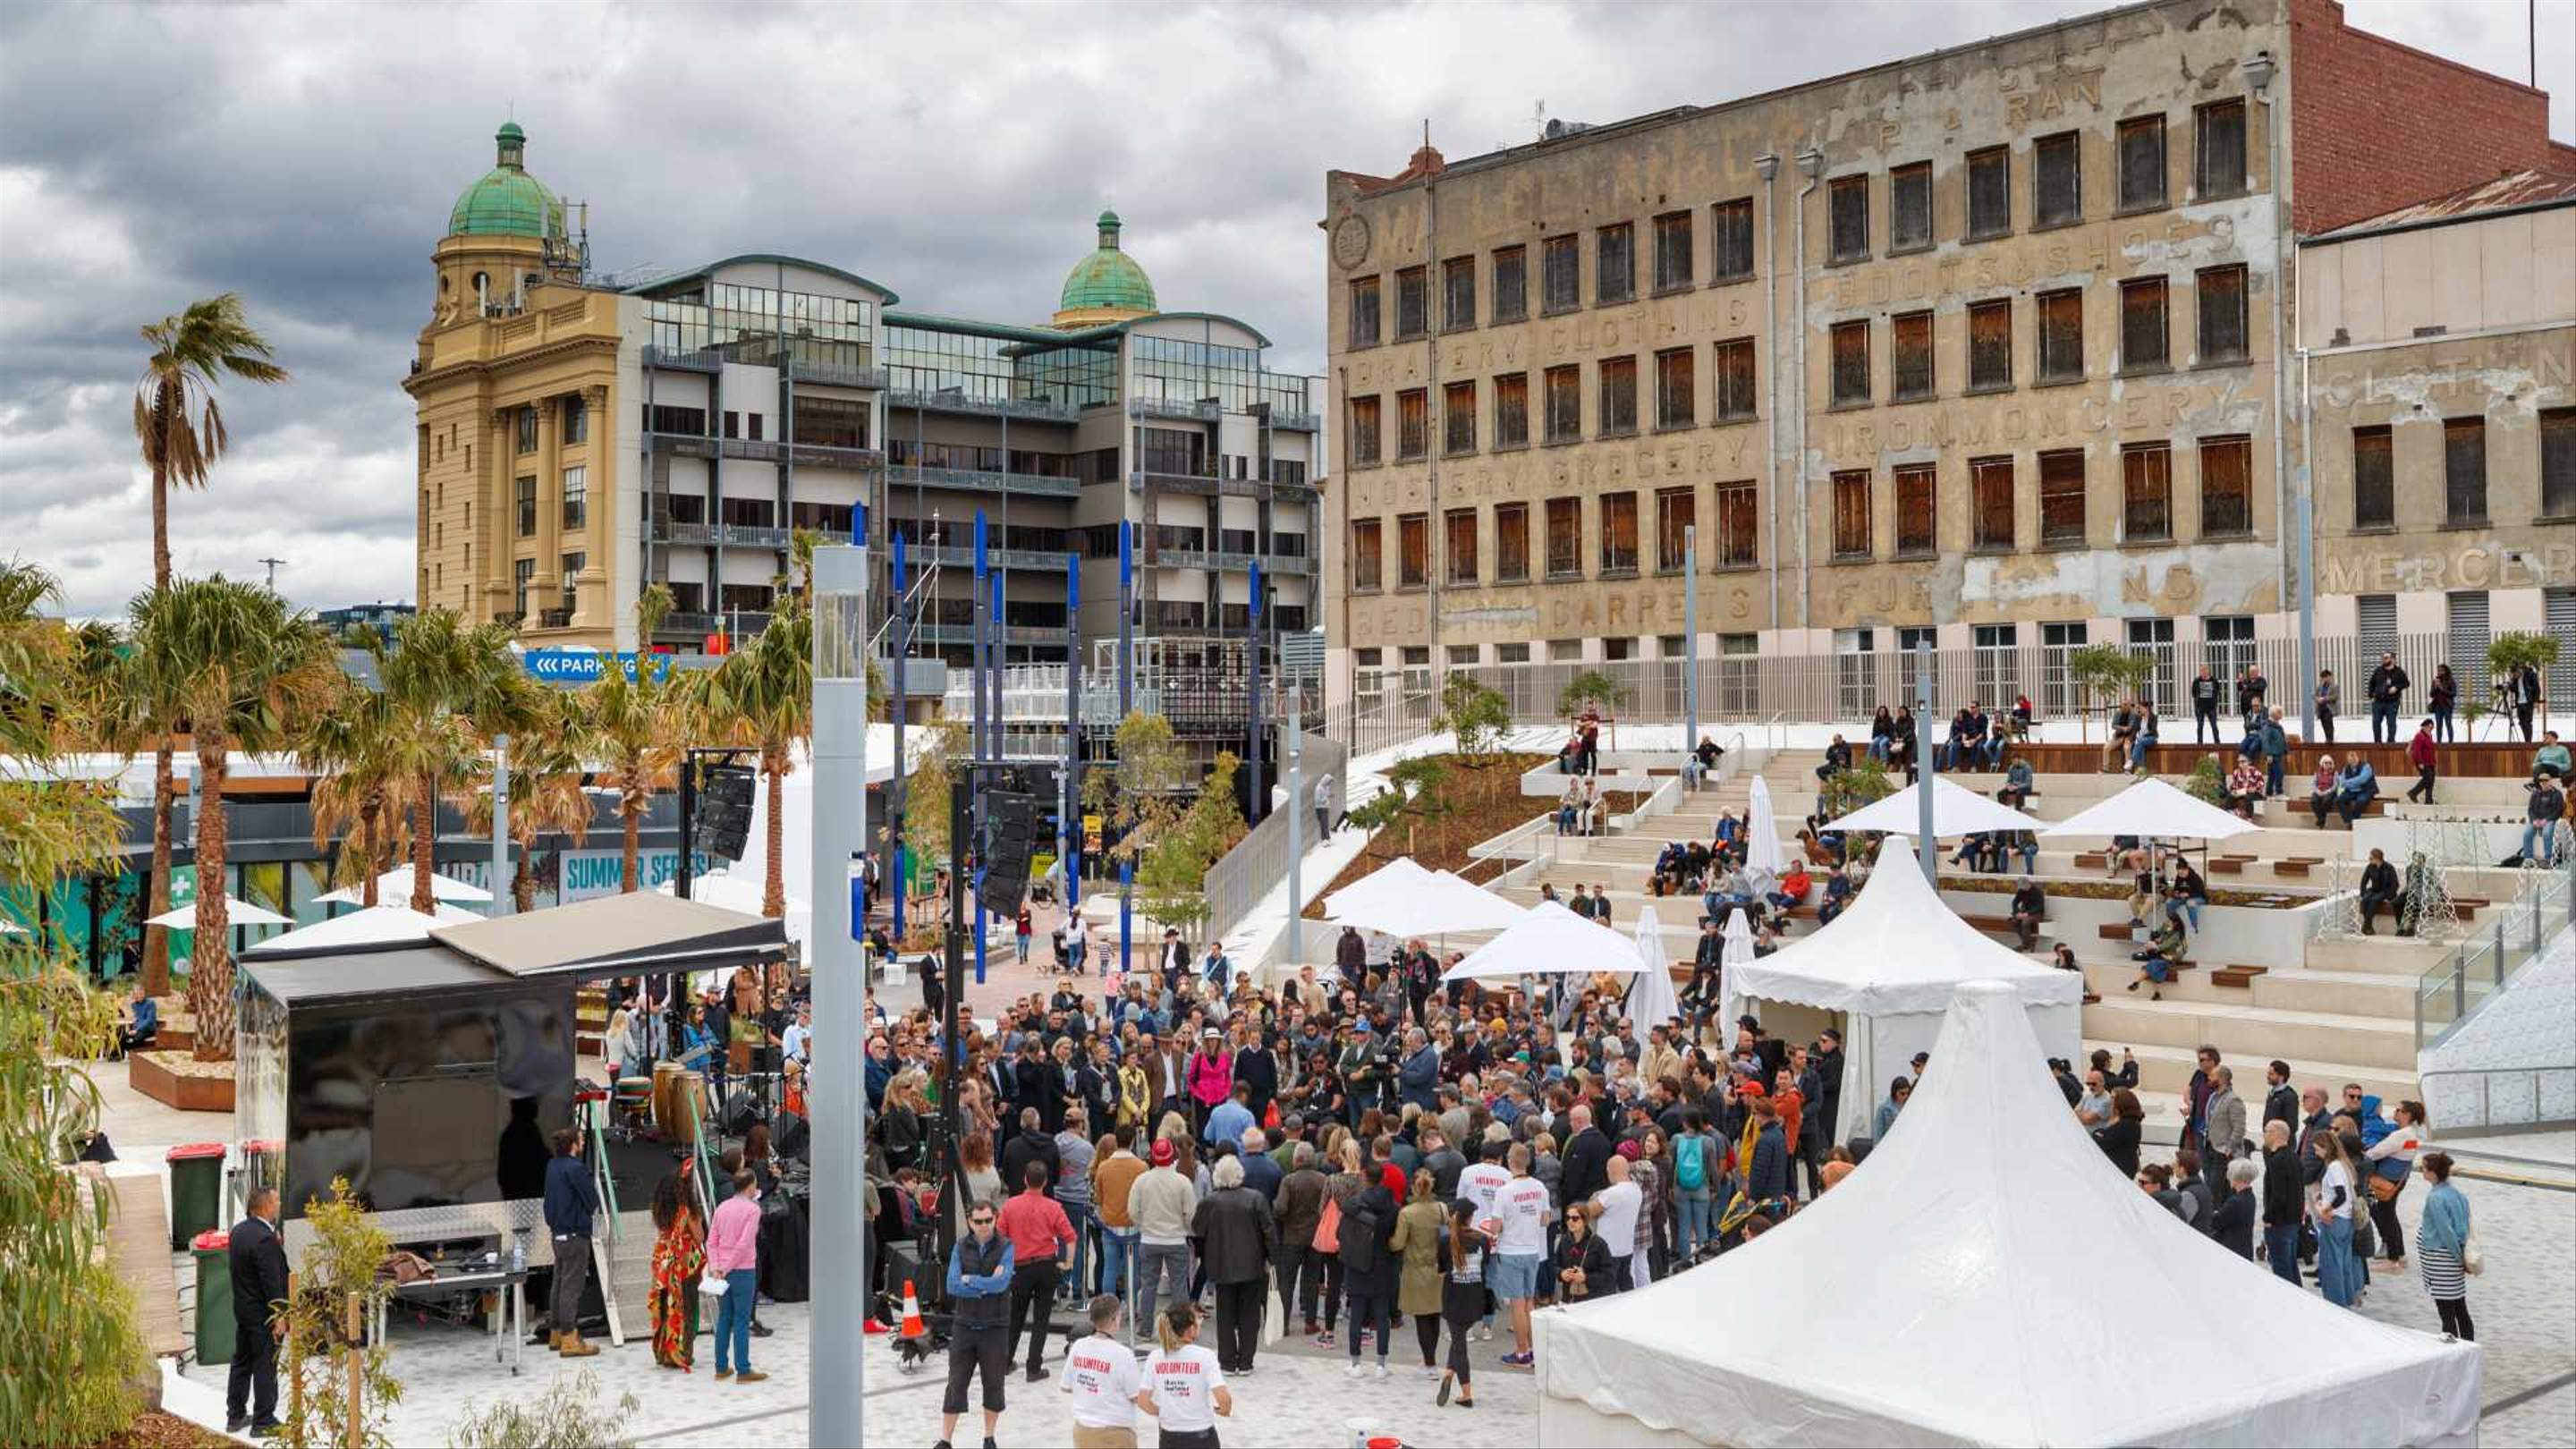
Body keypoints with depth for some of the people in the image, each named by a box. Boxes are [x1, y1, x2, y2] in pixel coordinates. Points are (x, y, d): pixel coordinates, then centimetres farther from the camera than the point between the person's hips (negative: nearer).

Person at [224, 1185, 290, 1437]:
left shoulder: (238, 1230, 4)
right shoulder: (265, 1239, -25)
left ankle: (235, 1416, 27)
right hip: (263, 1313, -9)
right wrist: (279, 1316, -18)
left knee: (241, 1362, 18)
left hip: (242, 1309, 9)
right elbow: (271, 1281, -24)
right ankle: (263, 1422, 6)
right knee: (265, 1368, 0)